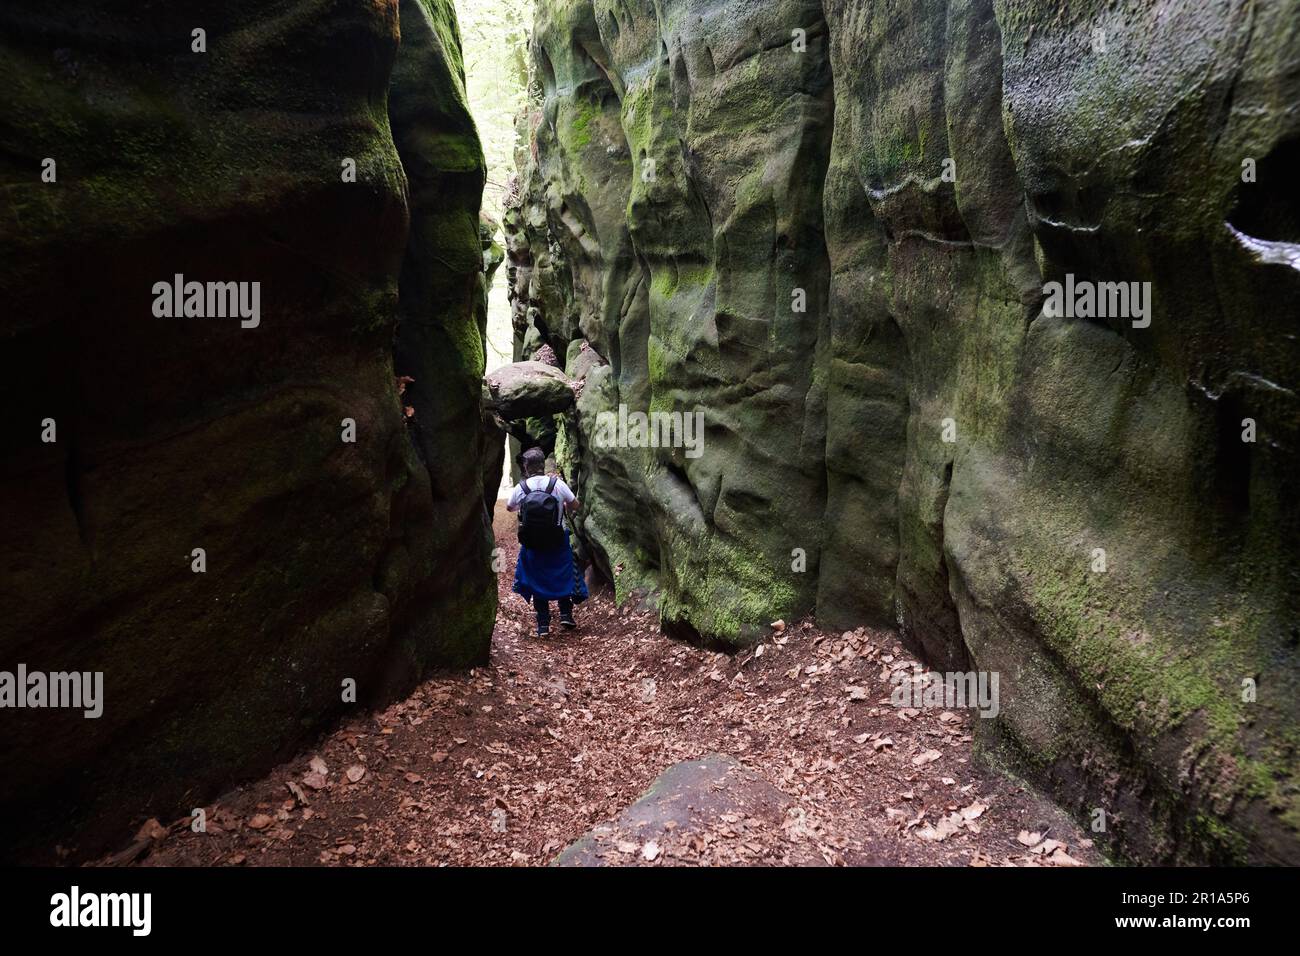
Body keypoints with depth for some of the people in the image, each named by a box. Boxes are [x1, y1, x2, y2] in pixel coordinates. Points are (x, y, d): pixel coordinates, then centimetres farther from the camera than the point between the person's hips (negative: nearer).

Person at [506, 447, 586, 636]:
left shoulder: (520, 488, -9)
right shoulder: (557, 484, -13)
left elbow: (509, 507, 10)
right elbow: (575, 505, -2)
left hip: (531, 544, 1)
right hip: (557, 542, -1)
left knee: (537, 579, 12)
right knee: (563, 575, 19)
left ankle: (543, 624, 13)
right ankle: (566, 614, 16)